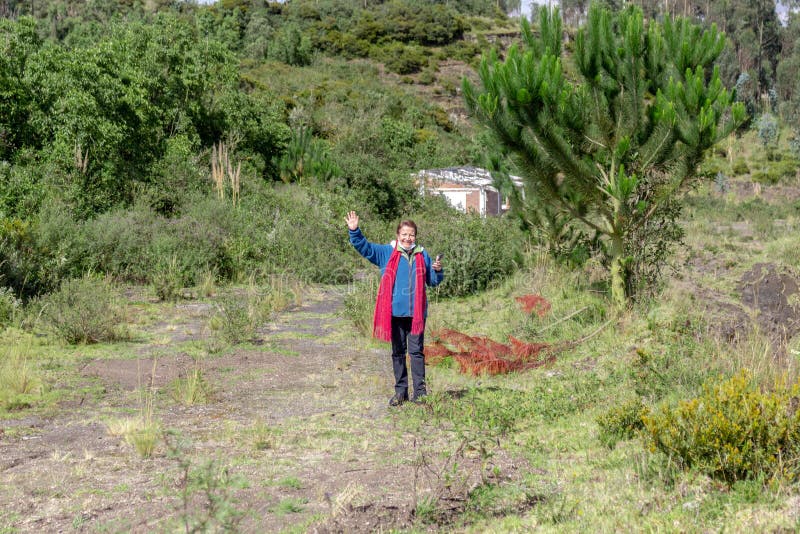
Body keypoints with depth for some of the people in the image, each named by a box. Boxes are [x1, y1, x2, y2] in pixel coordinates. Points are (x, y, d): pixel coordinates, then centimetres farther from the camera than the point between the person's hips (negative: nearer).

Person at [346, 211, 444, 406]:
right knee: (398, 352, 8)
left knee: (417, 351, 0)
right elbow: (364, 247, -1)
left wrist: (438, 270, -7)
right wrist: (355, 231, -16)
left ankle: (420, 391, 3)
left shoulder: (423, 255, 7)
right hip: (395, 312, 0)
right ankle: (400, 391, 16)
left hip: (416, 312, 0)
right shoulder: (387, 252, 3)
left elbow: (433, 282, 13)